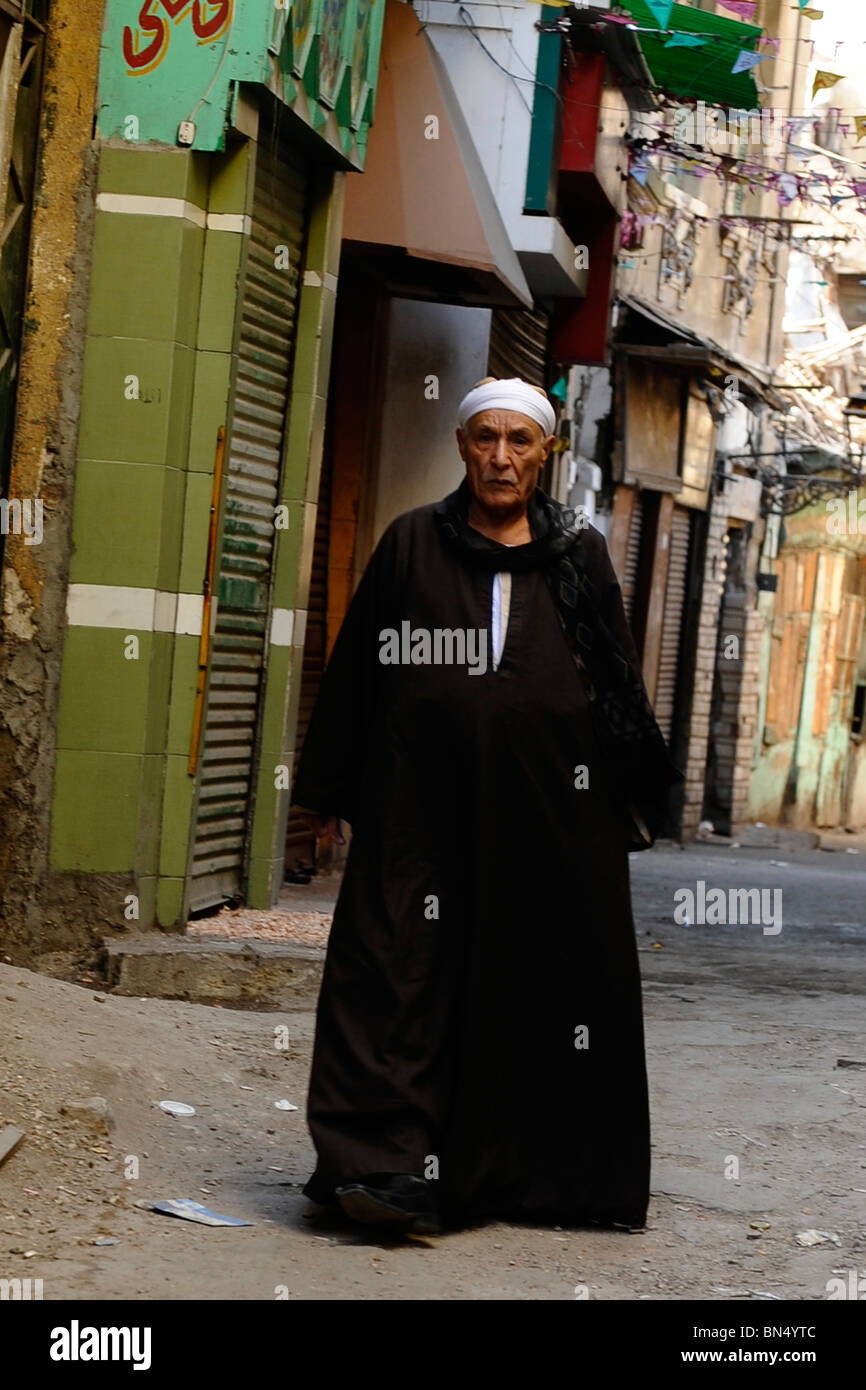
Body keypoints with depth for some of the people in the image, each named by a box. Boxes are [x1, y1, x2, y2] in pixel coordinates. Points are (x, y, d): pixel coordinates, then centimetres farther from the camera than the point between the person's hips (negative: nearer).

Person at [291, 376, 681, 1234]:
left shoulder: (580, 554, 9)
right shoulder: (413, 544, 5)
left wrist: (633, 799, 9)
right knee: (411, 971, -8)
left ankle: (547, 1172, 16)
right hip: (426, 805, -1)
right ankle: (392, 1162, -11)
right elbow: (355, 669, 7)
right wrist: (329, 793, 6)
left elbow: (619, 681, 13)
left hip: (553, 810, 1)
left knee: (549, 983, 4)